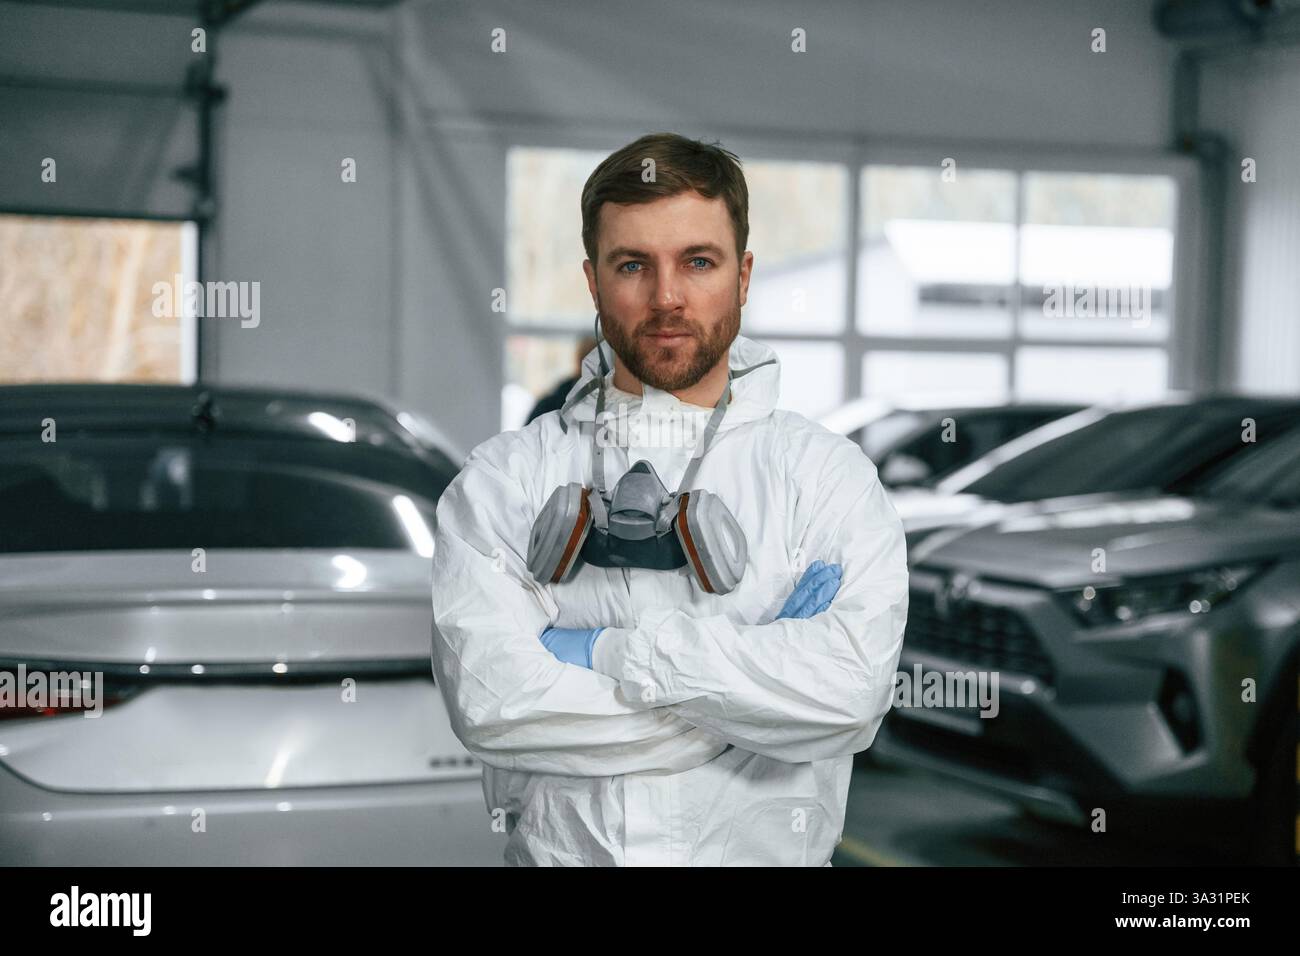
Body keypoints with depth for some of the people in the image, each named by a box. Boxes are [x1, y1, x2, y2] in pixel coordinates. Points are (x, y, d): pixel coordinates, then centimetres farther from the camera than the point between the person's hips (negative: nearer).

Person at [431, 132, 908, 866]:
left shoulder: (826, 471, 2)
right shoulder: (503, 479, 3)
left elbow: (851, 693, -13)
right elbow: (490, 702, -10)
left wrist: (603, 650, -11)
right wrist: (757, 677, -9)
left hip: (762, 847, 0)